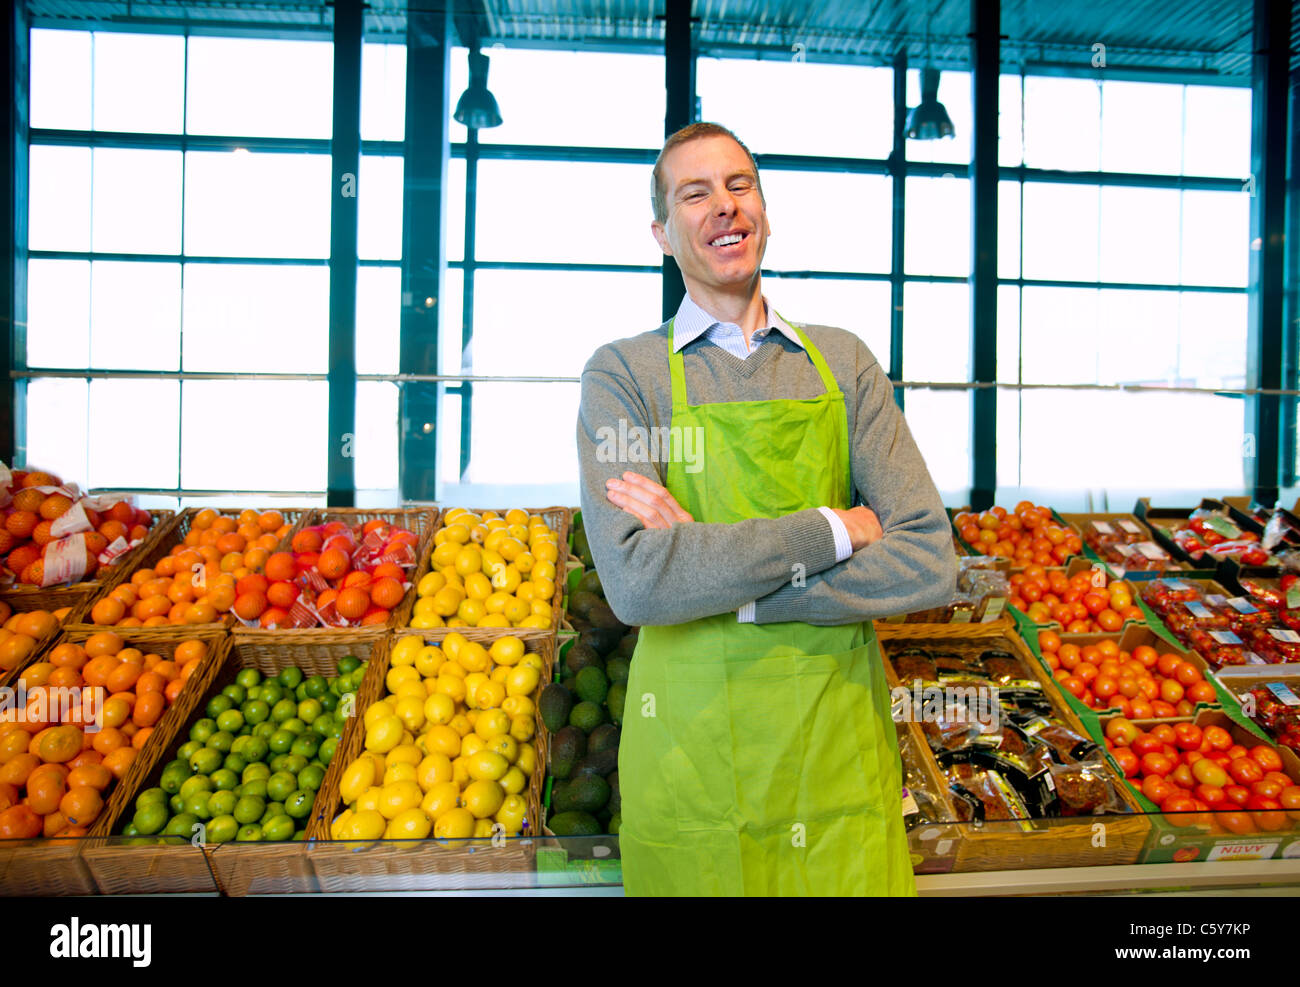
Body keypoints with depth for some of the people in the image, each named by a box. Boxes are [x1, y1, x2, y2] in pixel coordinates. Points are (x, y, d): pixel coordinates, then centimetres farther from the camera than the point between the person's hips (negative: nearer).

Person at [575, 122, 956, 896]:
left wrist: (726, 585, -15)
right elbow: (636, 582, -19)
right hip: (690, 759, -2)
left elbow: (929, 564, -7)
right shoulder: (624, 374, -4)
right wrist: (832, 529, -15)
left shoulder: (843, 363, 4)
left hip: (841, 755, 2)